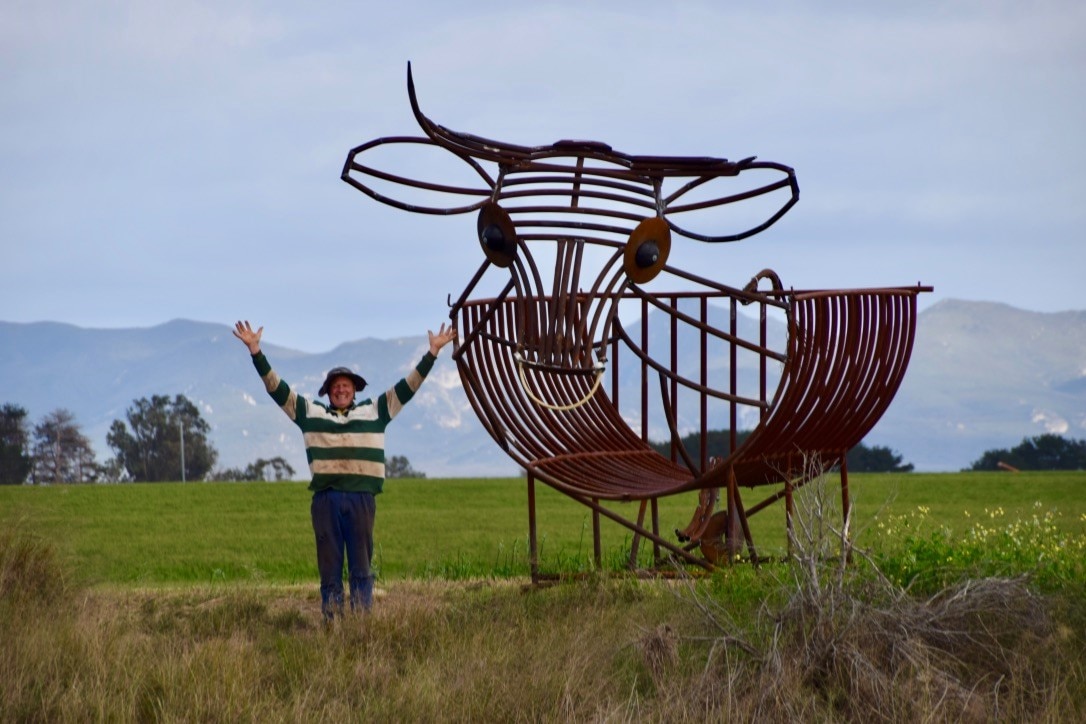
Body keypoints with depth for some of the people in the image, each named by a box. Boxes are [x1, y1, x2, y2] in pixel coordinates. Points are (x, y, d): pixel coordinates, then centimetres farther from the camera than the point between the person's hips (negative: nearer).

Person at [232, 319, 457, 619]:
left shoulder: (375, 411, 13)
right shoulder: (310, 412, 13)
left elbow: (408, 385, 13)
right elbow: (276, 386, 10)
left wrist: (432, 352, 7)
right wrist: (255, 351, 4)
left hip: (362, 497, 0)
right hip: (325, 499, 0)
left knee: (361, 565, 2)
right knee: (329, 566, 3)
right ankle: (331, 621, 6)